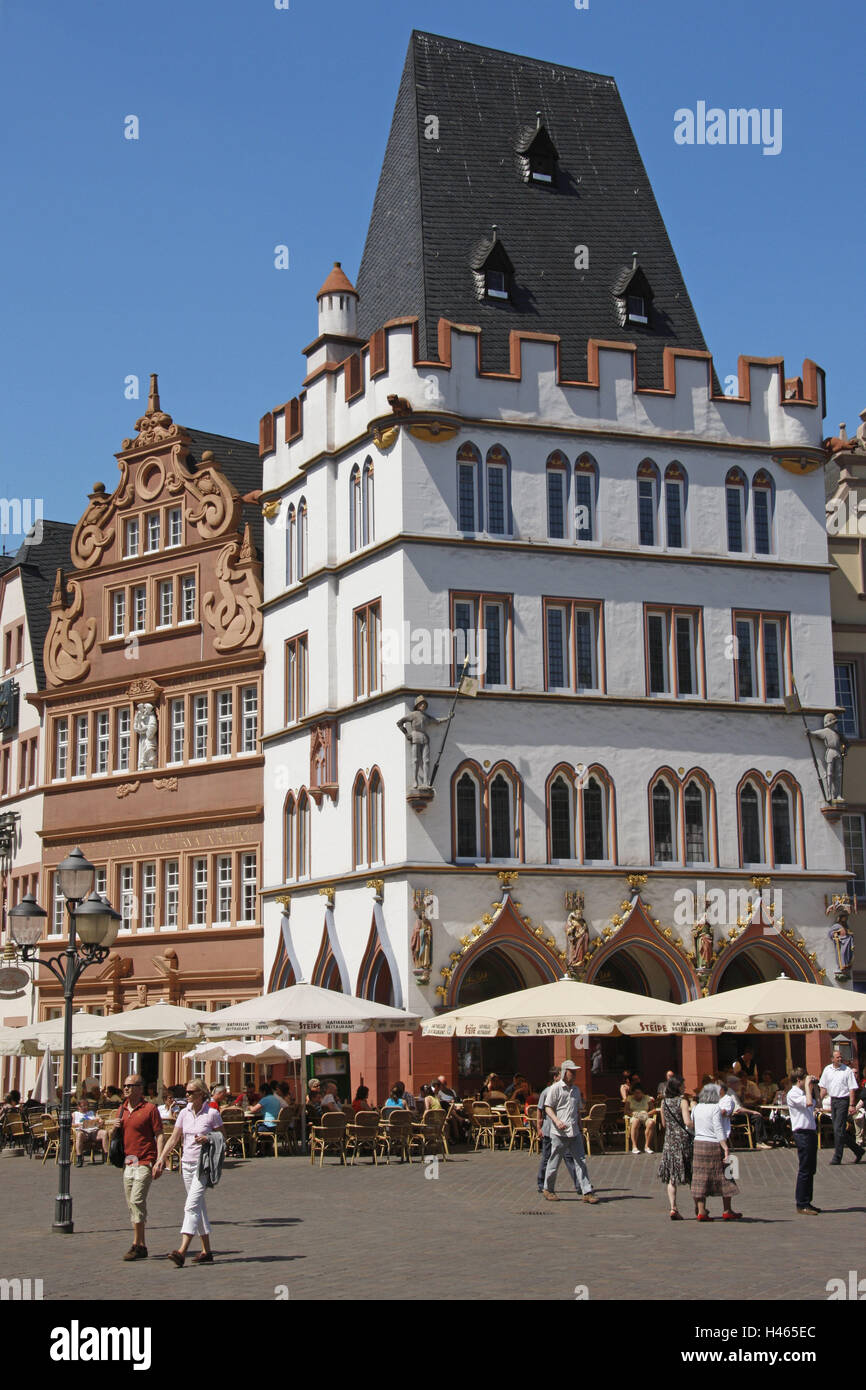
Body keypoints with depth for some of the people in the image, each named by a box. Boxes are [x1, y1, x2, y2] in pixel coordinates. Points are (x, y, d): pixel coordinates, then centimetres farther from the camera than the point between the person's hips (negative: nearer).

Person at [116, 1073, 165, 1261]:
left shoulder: (150, 1109, -6)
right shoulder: (122, 1110, 14)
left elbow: (159, 1135, -7)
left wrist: (159, 1161, -15)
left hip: (145, 1163, -7)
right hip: (127, 1163, 7)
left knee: (137, 1201, -14)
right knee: (131, 1204, 9)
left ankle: (136, 1244, -10)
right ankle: (141, 1246, 15)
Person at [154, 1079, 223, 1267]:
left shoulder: (212, 1114, -6)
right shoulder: (184, 1113, 8)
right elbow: (174, 1139, 10)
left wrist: (208, 1139, -19)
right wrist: (161, 1159, 1)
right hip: (187, 1163, 6)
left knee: (191, 1206, -16)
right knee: (199, 1207, 10)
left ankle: (182, 1251, -22)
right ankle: (206, 1251, 16)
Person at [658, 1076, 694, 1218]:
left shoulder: (664, 1102, 6)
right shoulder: (682, 1101, -9)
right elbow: (688, 1122, -20)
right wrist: (694, 1131, -3)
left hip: (669, 1140, 4)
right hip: (684, 1139, -4)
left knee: (671, 1178, 4)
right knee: (692, 1177, 9)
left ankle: (673, 1208, -6)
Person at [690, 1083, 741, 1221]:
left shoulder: (696, 1108, 9)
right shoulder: (715, 1108, -10)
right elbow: (719, 1130, -15)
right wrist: (726, 1148, -16)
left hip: (698, 1143, 6)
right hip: (713, 1144, -6)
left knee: (700, 1178, 6)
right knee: (723, 1177, 5)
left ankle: (701, 1211, 2)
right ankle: (727, 1211, 10)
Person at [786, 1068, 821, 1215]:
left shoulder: (804, 1093, 17)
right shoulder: (793, 1094, -12)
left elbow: (817, 1104, 26)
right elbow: (809, 1103, -26)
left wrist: (813, 1087, 18)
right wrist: (807, 1085, -15)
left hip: (811, 1132, 9)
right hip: (802, 1133, -9)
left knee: (811, 1169, 12)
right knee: (804, 1170, -7)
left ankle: (807, 1202, 18)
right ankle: (802, 1204, -3)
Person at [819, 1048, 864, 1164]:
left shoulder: (847, 1070, -7)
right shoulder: (827, 1070, 8)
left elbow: (852, 1089, -9)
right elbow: (824, 1087, 16)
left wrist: (851, 1105, -15)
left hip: (843, 1101, -6)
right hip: (833, 1100, 6)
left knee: (838, 1130, -9)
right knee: (837, 1130, 8)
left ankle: (837, 1157, -2)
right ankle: (858, 1150, 22)